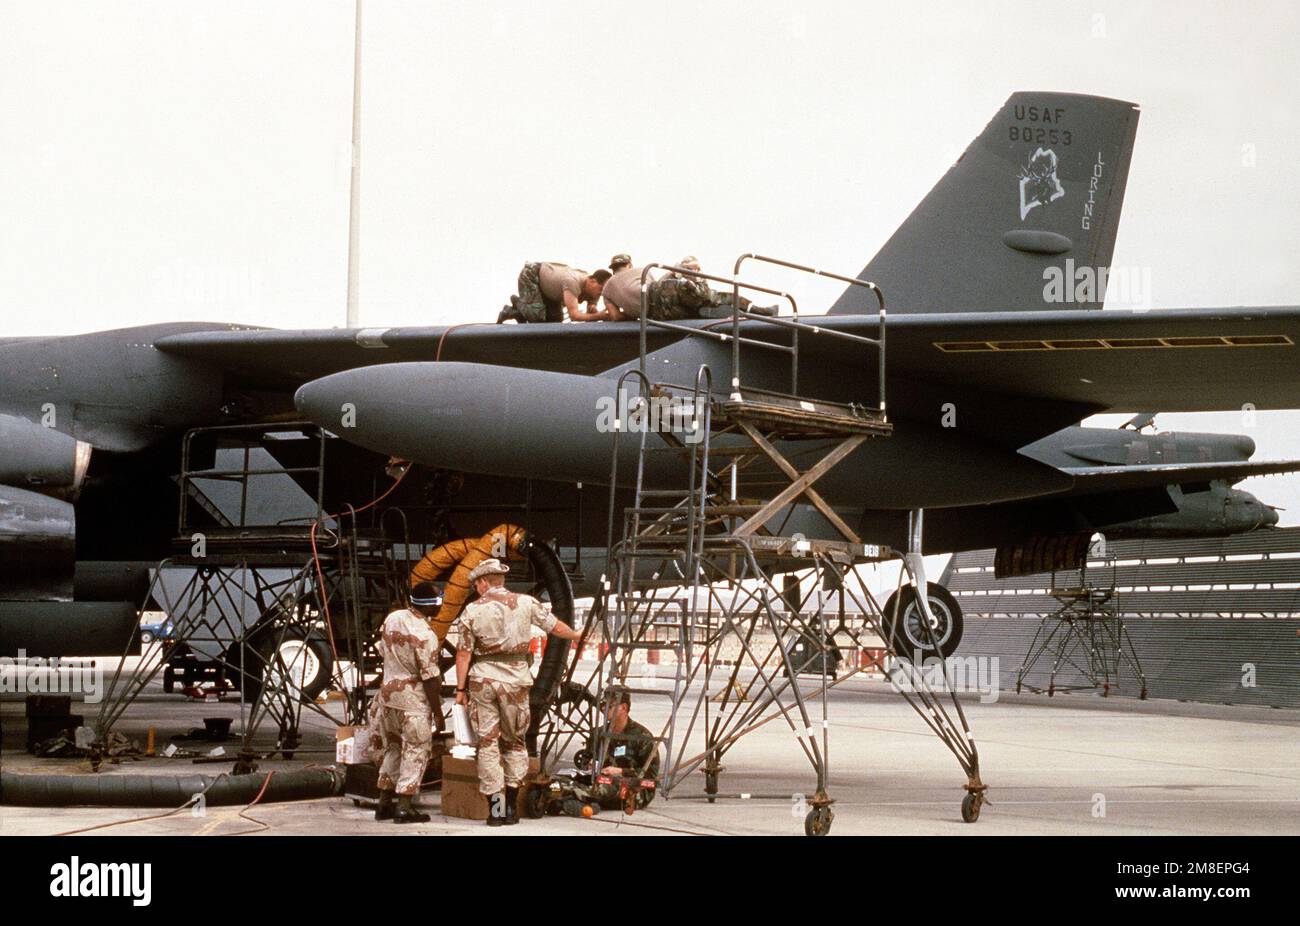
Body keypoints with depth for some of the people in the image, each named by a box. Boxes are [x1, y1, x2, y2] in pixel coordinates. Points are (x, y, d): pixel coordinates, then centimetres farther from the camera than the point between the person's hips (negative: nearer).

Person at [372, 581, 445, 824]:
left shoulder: (393, 618, 0)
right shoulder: (425, 635, -21)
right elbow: (429, 678, -17)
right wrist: (437, 712, -9)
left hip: (388, 692, 7)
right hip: (413, 700, -7)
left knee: (392, 748, 18)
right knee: (415, 751, 3)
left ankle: (385, 804, 22)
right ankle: (404, 808, 1)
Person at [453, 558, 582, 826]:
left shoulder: (473, 610, -1)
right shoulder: (526, 603, 2)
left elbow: (464, 653, -3)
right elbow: (556, 627, 14)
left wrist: (460, 688, 4)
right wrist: (576, 635, 34)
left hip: (482, 680, -1)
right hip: (516, 680, 1)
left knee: (487, 743, 4)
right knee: (514, 742, 15)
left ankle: (495, 808, 0)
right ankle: (511, 807, 13)